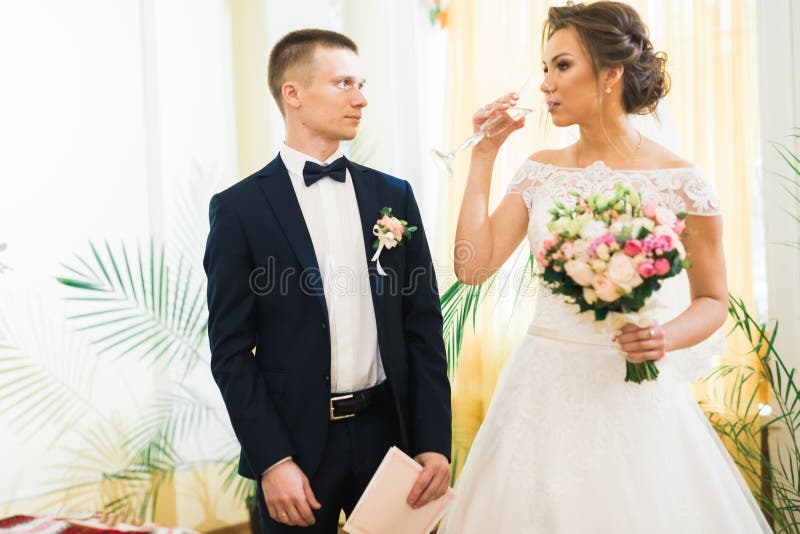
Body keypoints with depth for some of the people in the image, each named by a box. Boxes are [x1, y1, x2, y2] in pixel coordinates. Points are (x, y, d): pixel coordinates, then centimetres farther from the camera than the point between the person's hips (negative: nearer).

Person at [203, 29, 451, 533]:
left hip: (389, 432, 3)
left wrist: (434, 441, -2)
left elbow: (423, 326, 4)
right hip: (296, 442, -3)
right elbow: (231, 350, -6)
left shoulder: (393, 195, 4)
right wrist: (272, 461, -12)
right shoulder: (240, 208, -5)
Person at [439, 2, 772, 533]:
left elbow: (713, 301, 1)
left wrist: (667, 337, -20)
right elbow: (474, 265, -4)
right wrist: (484, 155, -2)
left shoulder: (679, 179, -7)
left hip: (631, 392, -3)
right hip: (544, 389, 4)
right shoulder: (540, 171, 4)